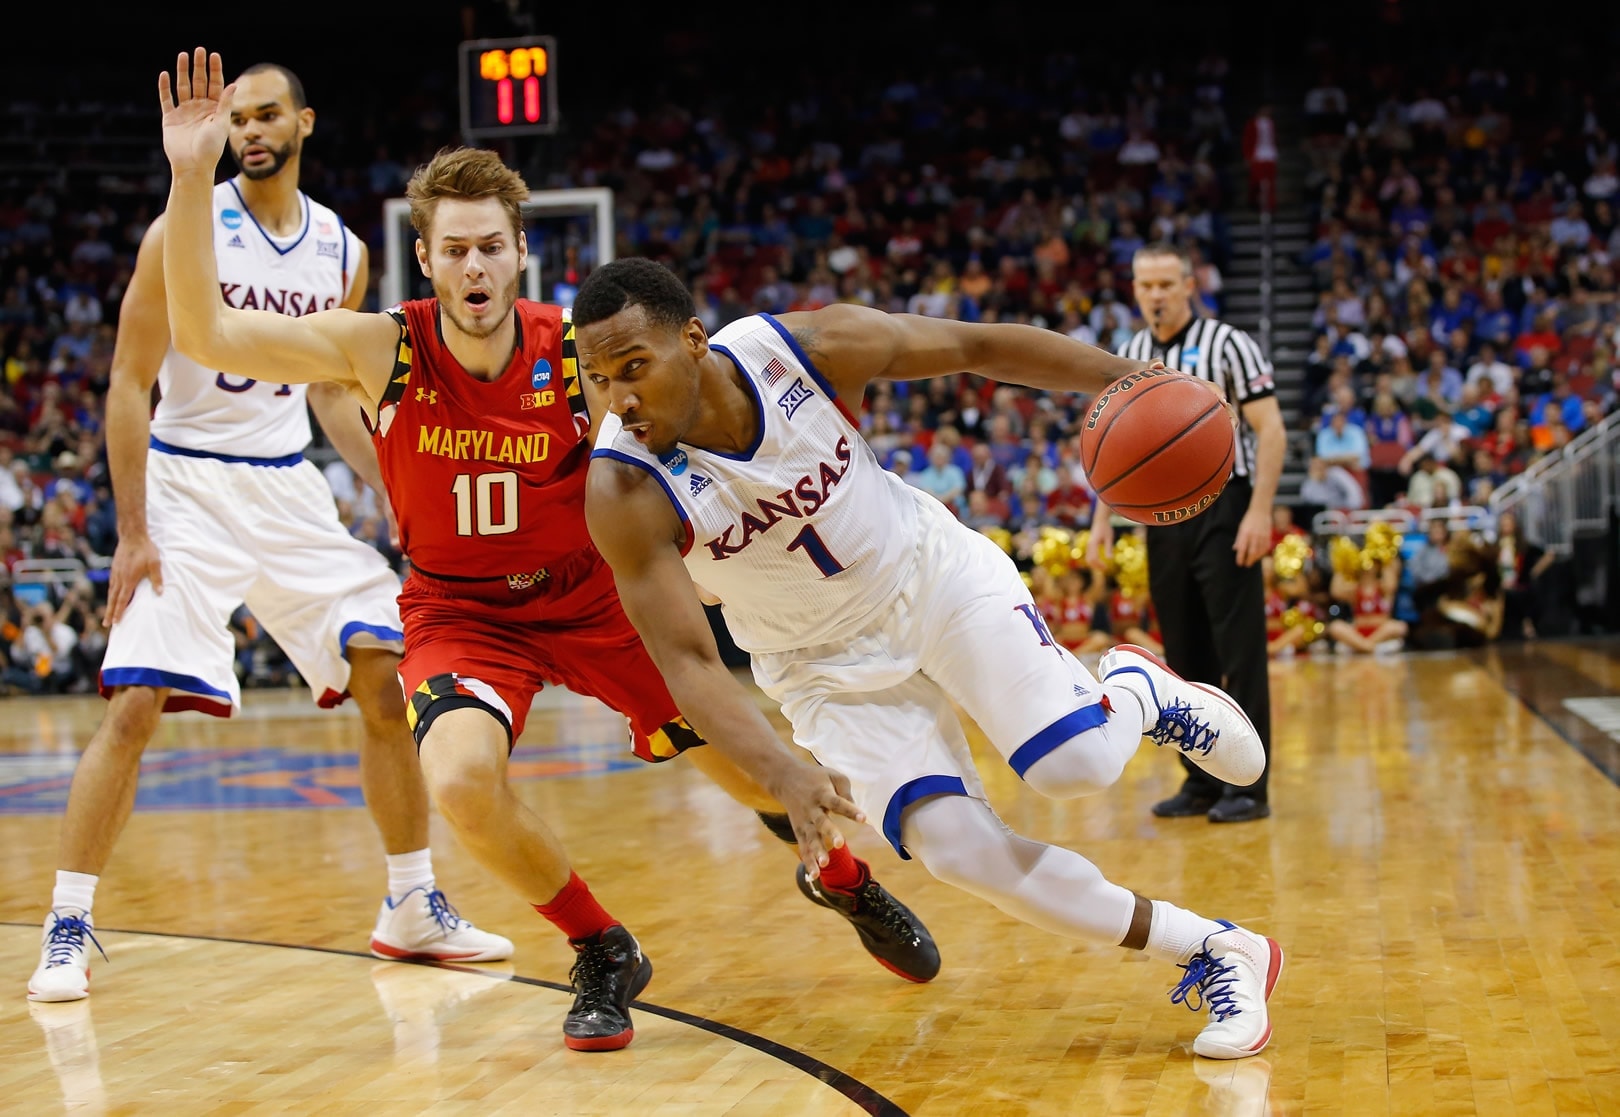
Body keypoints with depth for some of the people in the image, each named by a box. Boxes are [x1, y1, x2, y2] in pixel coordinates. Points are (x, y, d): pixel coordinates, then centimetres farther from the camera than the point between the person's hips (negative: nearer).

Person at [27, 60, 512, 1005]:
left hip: (291, 490, 5)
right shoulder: (187, 230, -8)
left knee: (390, 684, -1)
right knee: (136, 704, -15)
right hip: (187, 484, -5)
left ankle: (414, 910, 12)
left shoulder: (343, 252, 6)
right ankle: (69, 928, -4)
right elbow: (130, 384, -8)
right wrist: (134, 532, -14)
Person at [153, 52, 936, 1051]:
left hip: (593, 595, 1)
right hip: (461, 609, -1)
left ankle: (842, 876, 39)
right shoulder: (384, 350, -19)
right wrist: (192, 179, -37)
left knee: (751, 767, 1)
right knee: (461, 780, -30)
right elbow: (204, 333, -26)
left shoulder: (581, 358, -19)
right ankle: (603, 956, -2)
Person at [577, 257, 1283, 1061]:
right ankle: (1215, 954, -1)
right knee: (957, 849, -16)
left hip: (931, 571, 0)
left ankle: (1138, 689, 19)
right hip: (827, 660, 0)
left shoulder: (808, 346, -24)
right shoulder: (625, 492, -26)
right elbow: (687, 661, -26)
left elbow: (981, 346, -11)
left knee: (1075, 764, -20)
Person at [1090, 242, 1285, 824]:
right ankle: (1202, 781, 16)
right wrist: (1103, 518, 10)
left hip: (1223, 509, -6)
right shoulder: (1129, 356, 11)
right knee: (1185, 656, 8)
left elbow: (1270, 430, -9)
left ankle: (1249, 787, 0)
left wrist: (1259, 511, -17)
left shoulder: (1227, 344, -6)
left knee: (1240, 653, -5)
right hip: (1163, 515, 6)